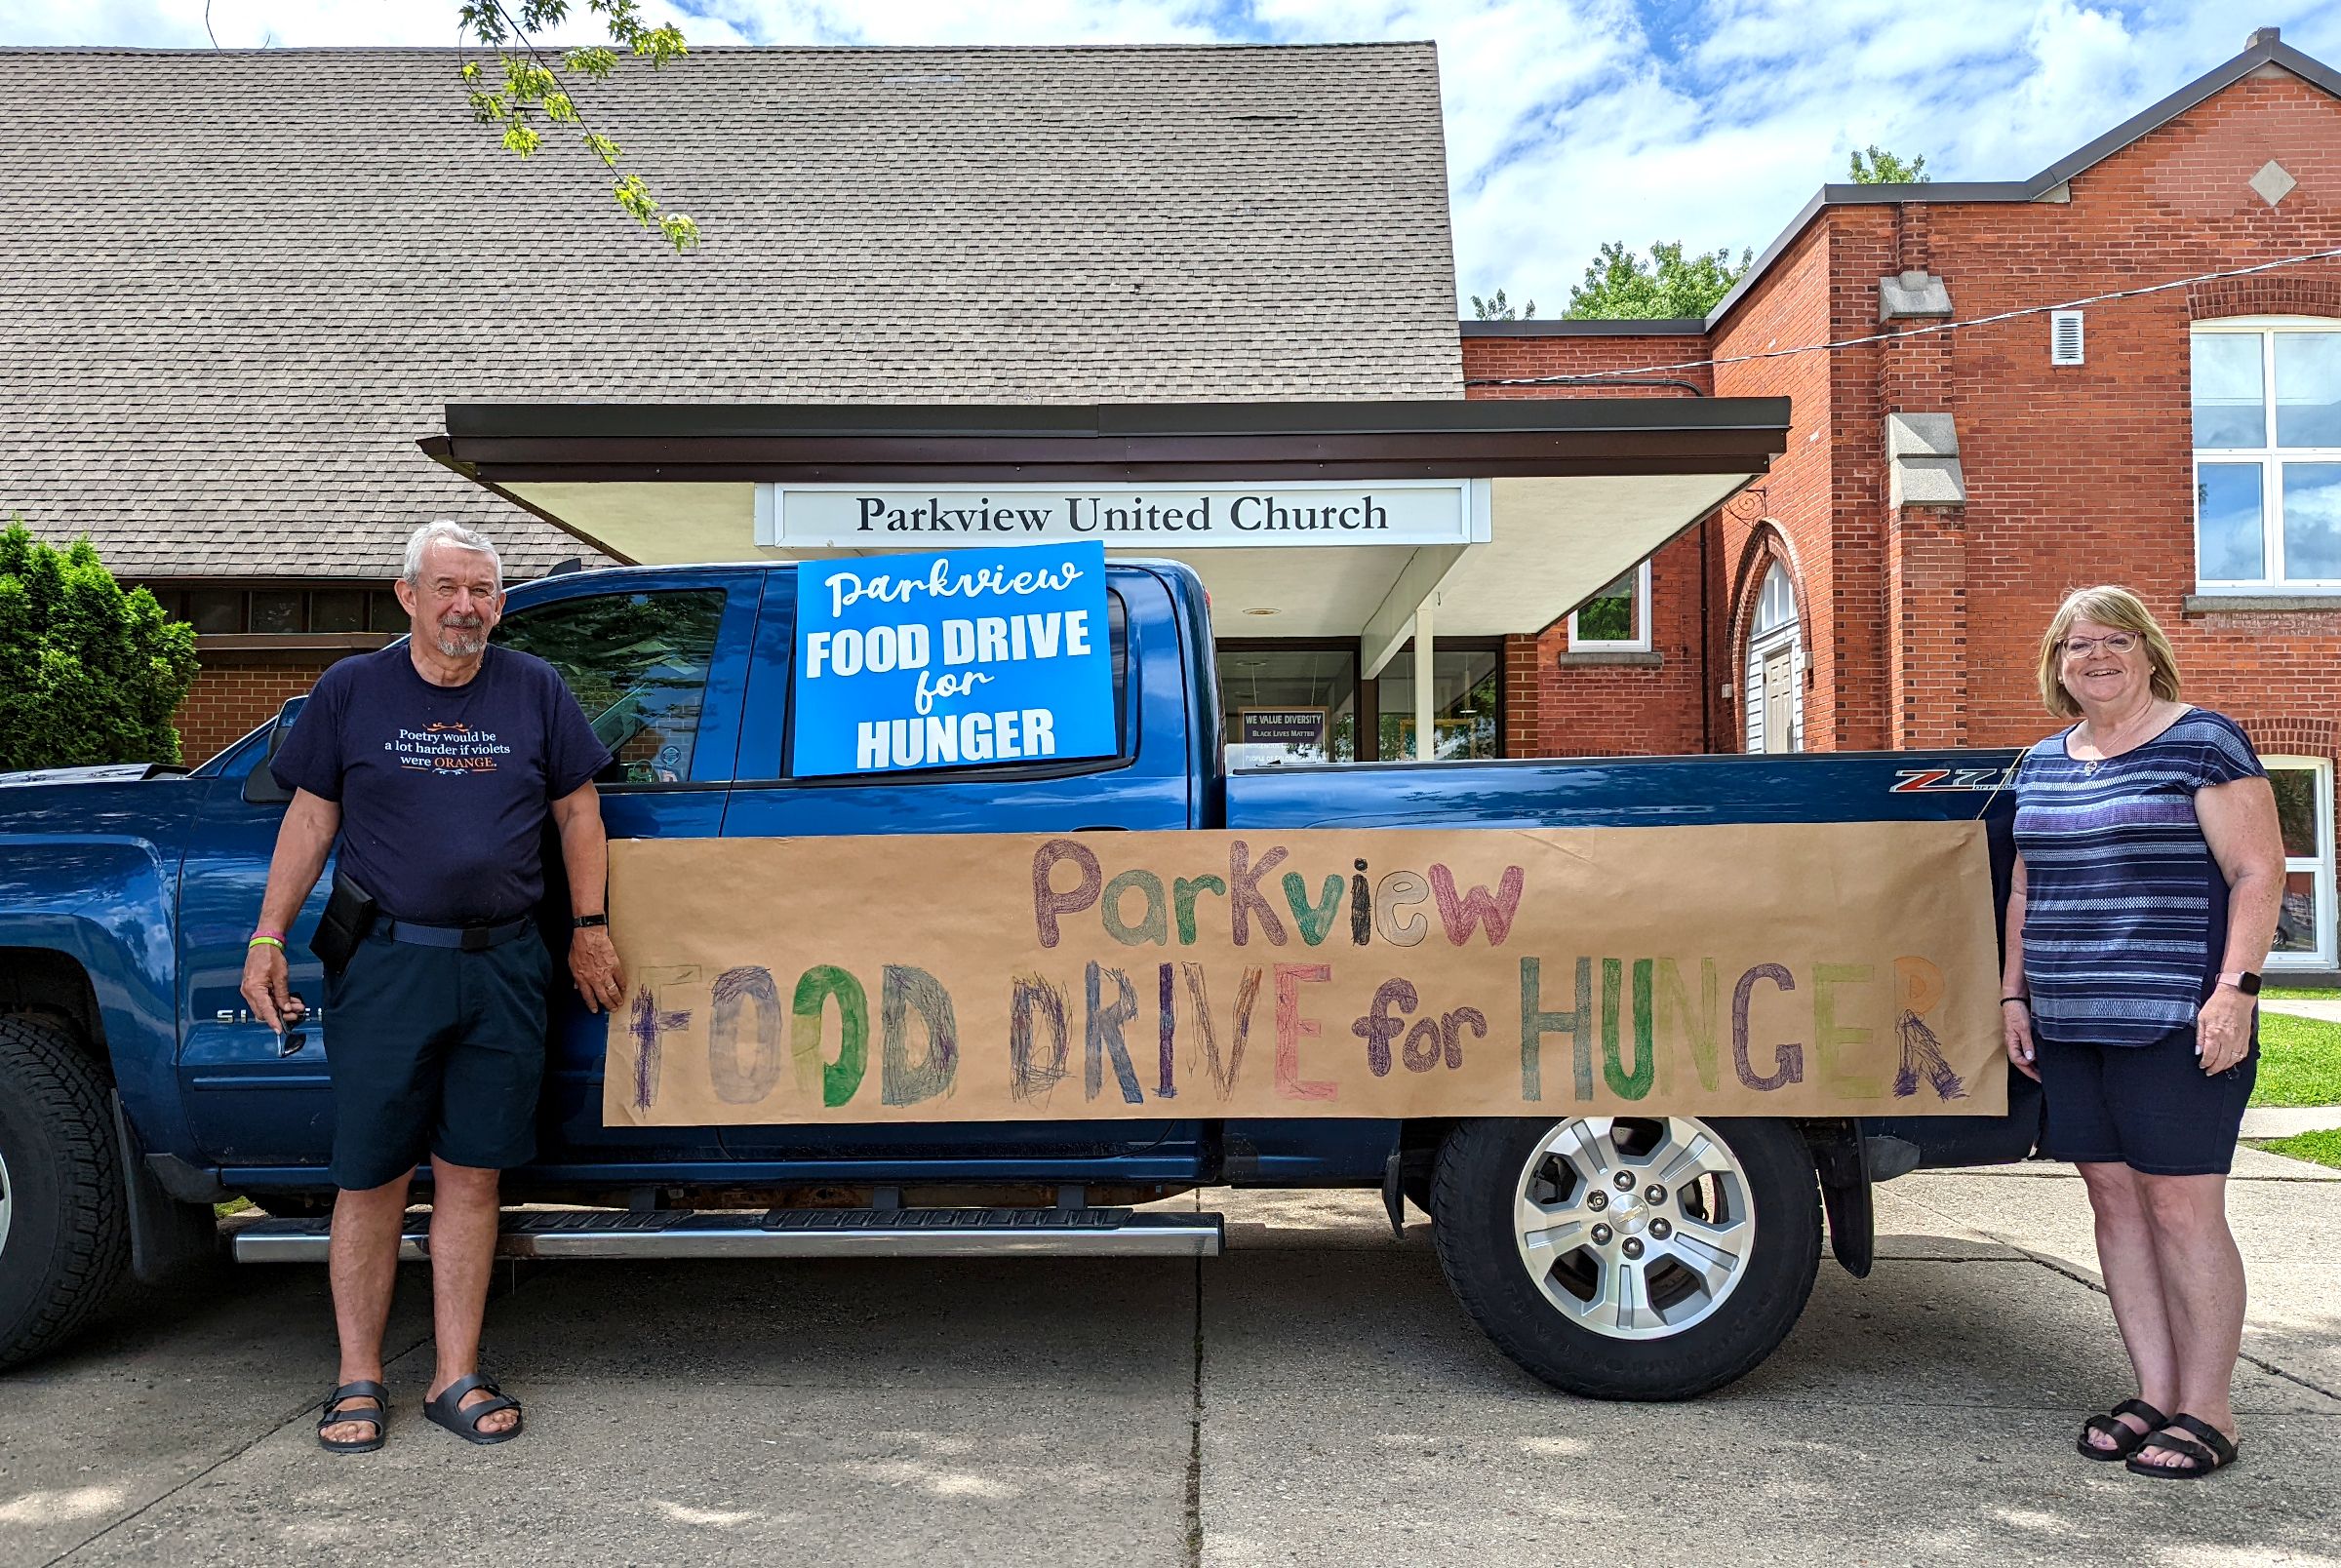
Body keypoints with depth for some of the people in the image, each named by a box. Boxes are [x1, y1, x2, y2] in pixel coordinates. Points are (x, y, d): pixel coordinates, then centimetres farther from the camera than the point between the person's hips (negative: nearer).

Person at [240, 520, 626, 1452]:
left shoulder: (534, 690, 7)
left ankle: (457, 1379, 16)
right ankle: (358, 1382, 19)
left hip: (504, 969, 1)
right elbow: (310, 820, 8)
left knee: (471, 1174, 6)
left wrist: (590, 929, 6)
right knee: (371, 1179, 4)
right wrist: (268, 939, 4)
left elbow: (578, 812, 12)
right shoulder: (352, 690, 5)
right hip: (384, 964, -1)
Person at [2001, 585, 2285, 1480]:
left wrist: (2235, 986, -16)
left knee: (2182, 1208, -3)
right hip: (2070, 1025, 6)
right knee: (2114, 1200, 9)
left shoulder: (2203, 744, -3)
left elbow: (2258, 872, -8)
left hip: (2177, 1022, -6)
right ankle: (2154, 1396, 19)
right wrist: (2014, 992, 15)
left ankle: (2205, 1412, 9)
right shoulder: (2040, 764, 15)